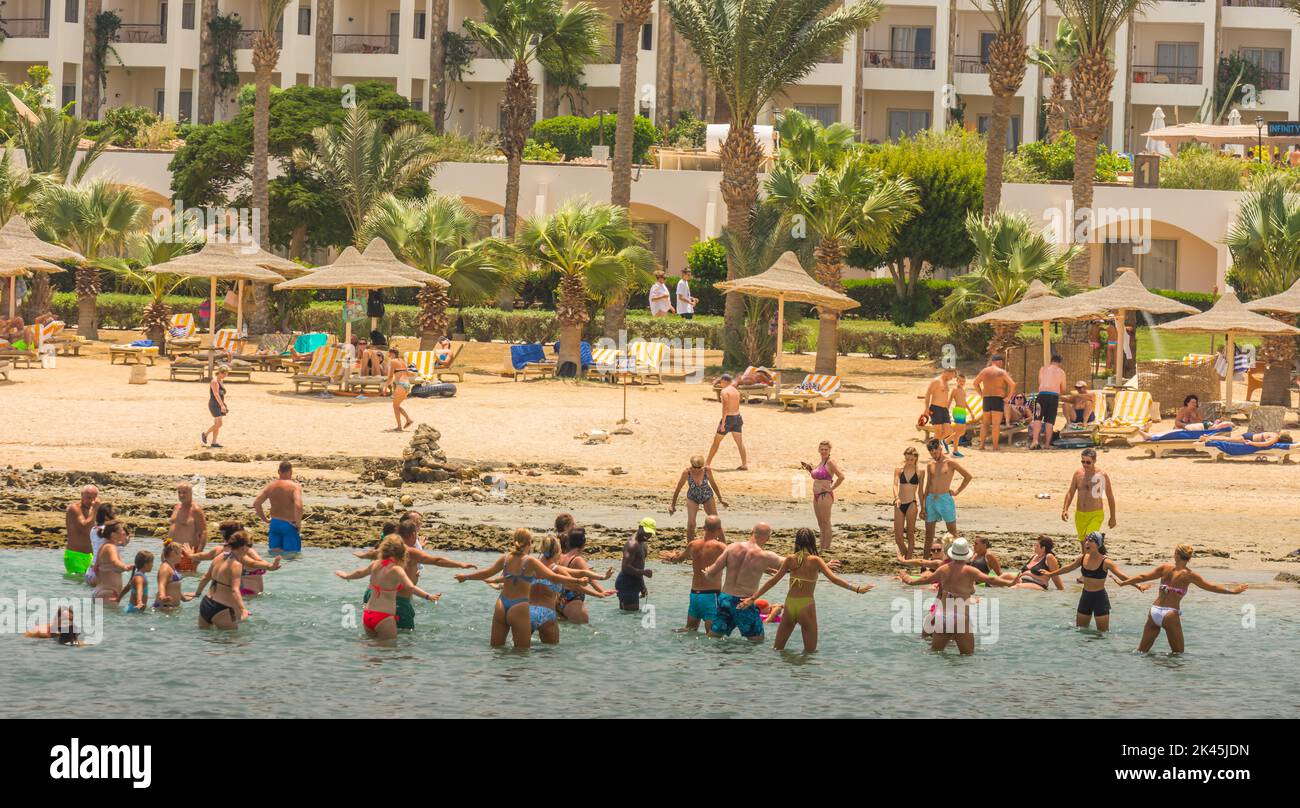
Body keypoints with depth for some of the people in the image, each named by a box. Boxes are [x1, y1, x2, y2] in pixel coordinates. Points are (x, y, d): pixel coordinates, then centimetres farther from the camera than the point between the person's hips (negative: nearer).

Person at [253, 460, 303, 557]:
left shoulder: (270, 485, 2)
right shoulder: (295, 487, -13)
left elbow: (256, 503, 0)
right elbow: (298, 506, -28)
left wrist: (265, 519, 9)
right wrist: (298, 522, -14)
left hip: (274, 523, 5)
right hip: (289, 525, -5)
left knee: (274, 552, 15)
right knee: (292, 553, 1)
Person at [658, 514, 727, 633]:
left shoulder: (693, 545, 5)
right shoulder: (719, 546, -14)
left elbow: (680, 558, 25)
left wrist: (672, 557, 46)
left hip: (694, 593, 6)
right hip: (711, 594, -6)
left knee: (690, 629, 22)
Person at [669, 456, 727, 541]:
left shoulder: (707, 470, -23)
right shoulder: (687, 472, -27)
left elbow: (713, 483, -3)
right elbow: (678, 488, -14)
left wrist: (720, 499, 6)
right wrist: (673, 505, -7)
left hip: (707, 497, 1)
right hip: (692, 498, -1)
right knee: (691, 523, -15)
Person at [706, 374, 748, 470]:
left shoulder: (724, 391, -13)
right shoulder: (736, 391, 11)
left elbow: (725, 407, -20)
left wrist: (723, 423, -22)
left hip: (728, 418, -7)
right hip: (737, 416, 7)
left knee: (716, 441, 5)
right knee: (739, 442, 6)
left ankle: (707, 463, 11)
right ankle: (744, 464, 3)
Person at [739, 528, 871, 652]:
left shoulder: (790, 559, 2)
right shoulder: (815, 560, -6)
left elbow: (773, 581, 3)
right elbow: (833, 579, -13)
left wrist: (753, 598, 8)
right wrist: (857, 589, -9)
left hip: (790, 605, 3)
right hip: (806, 606, -3)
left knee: (777, 649, 16)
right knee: (810, 652, 10)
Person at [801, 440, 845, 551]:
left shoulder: (830, 463, -11)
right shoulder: (820, 463, 15)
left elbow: (841, 476, -19)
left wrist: (832, 488, -14)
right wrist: (810, 469, 14)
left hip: (825, 495, -10)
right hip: (816, 495, 10)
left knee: (825, 523, -6)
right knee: (821, 524, 12)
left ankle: (826, 548, -3)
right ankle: (822, 548, 17)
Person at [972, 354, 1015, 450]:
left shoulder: (984, 371, 9)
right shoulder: (1001, 372, -6)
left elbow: (976, 383, 18)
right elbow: (1012, 384, -13)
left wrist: (981, 394, 18)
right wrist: (1008, 397, -5)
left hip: (986, 398, 4)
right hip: (998, 399, -4)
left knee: (985, 423, 13)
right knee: (996, 424, -3)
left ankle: (981, 444, 9)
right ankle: (995, 446, -6)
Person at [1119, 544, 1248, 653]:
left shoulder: (1165, 568, 3)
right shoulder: (1189, 575, -5)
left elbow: (1144, 577, 10)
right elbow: (1211, 587, -3)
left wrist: (1123, 583, 22)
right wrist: (1233, 591, 5)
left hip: (1154, 611, 4)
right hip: (1170, 614, -4)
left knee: (1142, 651, 14)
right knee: (1178, 653, 9)